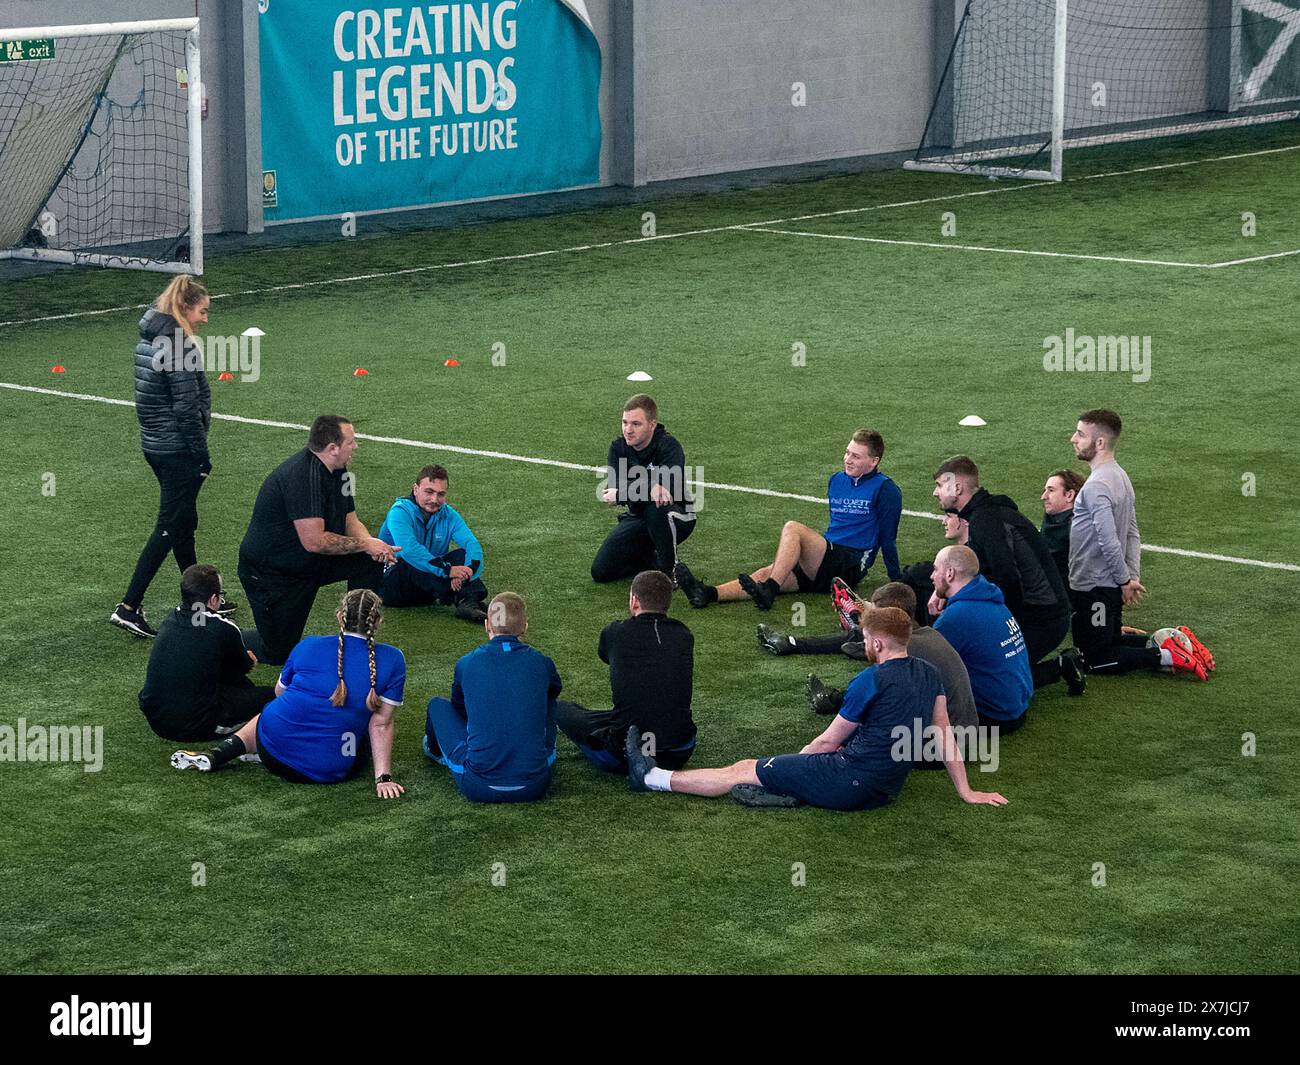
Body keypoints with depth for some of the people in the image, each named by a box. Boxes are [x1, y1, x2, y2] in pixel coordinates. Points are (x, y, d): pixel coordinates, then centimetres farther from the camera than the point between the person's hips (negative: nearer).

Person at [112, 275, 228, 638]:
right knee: (169, 527, -4)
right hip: (178, 449, -10)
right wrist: (202, 454, -14)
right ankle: (129, 607, -5)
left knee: (184, 522, 19)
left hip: (155, 443, 10)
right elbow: (187, 407, -21)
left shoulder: (149, 337, 9)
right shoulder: (178, 344, -20)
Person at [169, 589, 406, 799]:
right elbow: (381, 724, -7)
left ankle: (216, 755, 17)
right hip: (331, 770, -2)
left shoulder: (309, 647, 0)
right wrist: (383, 778, -4)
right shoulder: (392, 661, -6)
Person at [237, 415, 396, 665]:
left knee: (372, 561, -8)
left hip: (309, 562, 9)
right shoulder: (301, 475, -30)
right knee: (278, 653, -6)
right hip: (269, 572, -9)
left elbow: (349, 520, 9)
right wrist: (365, 544, -22)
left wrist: (372, 544, -14)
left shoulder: (336, 470, 1)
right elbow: (314, 541, -33)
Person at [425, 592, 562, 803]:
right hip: (535, 786, 1)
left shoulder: (467, 663, -2)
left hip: (478, 787, -1)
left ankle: (436, 751, 54)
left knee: (438, 705, 22)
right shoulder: (541, 663, 1)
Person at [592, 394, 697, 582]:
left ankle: (670, 569, -18)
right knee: (600, 572, -8)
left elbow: (672, 487, -38)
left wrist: (620, 494, -42)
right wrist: (651, 487, -42)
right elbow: (612, 486, -23)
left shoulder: (668, 446, -22)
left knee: (656, 506, -40)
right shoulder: (618, 447, -7)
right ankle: (654, 560, 17)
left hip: (676, 516, -5)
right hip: (637, 518, 5)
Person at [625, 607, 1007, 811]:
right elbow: (944, 736, 8)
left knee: (744, 770, 4)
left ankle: (651, 777, 12)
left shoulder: (872, 680, -15)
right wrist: (966, 792, 15)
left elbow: (828, 742, -5)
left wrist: (794, 760, 11)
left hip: (849, 781, -8)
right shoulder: (929, 675, 4)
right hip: (885, 790, 8)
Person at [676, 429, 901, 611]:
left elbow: (888, 538, -2)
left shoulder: (884, 489, -2)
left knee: (792, 528, -28)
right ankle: (709, 594, -39)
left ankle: (768, 590, -42)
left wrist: (897, 582, -1)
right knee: (768, 572, -19)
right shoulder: (837, 481, 20)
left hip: (851, 565, -7)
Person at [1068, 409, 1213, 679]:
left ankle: (1167, 656, -9)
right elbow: (1132, 534, 13)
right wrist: (1133, 577, 9)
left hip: (1092, 587, -10)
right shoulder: (1120, 475, 9)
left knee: (1096, 661, 0)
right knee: (1111, 641, 24)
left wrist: (1125, 580, -15)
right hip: (1111, 585, 10)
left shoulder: (1097, 486, -24)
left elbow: (1109, 542, -27)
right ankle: (1170, 641, 11)